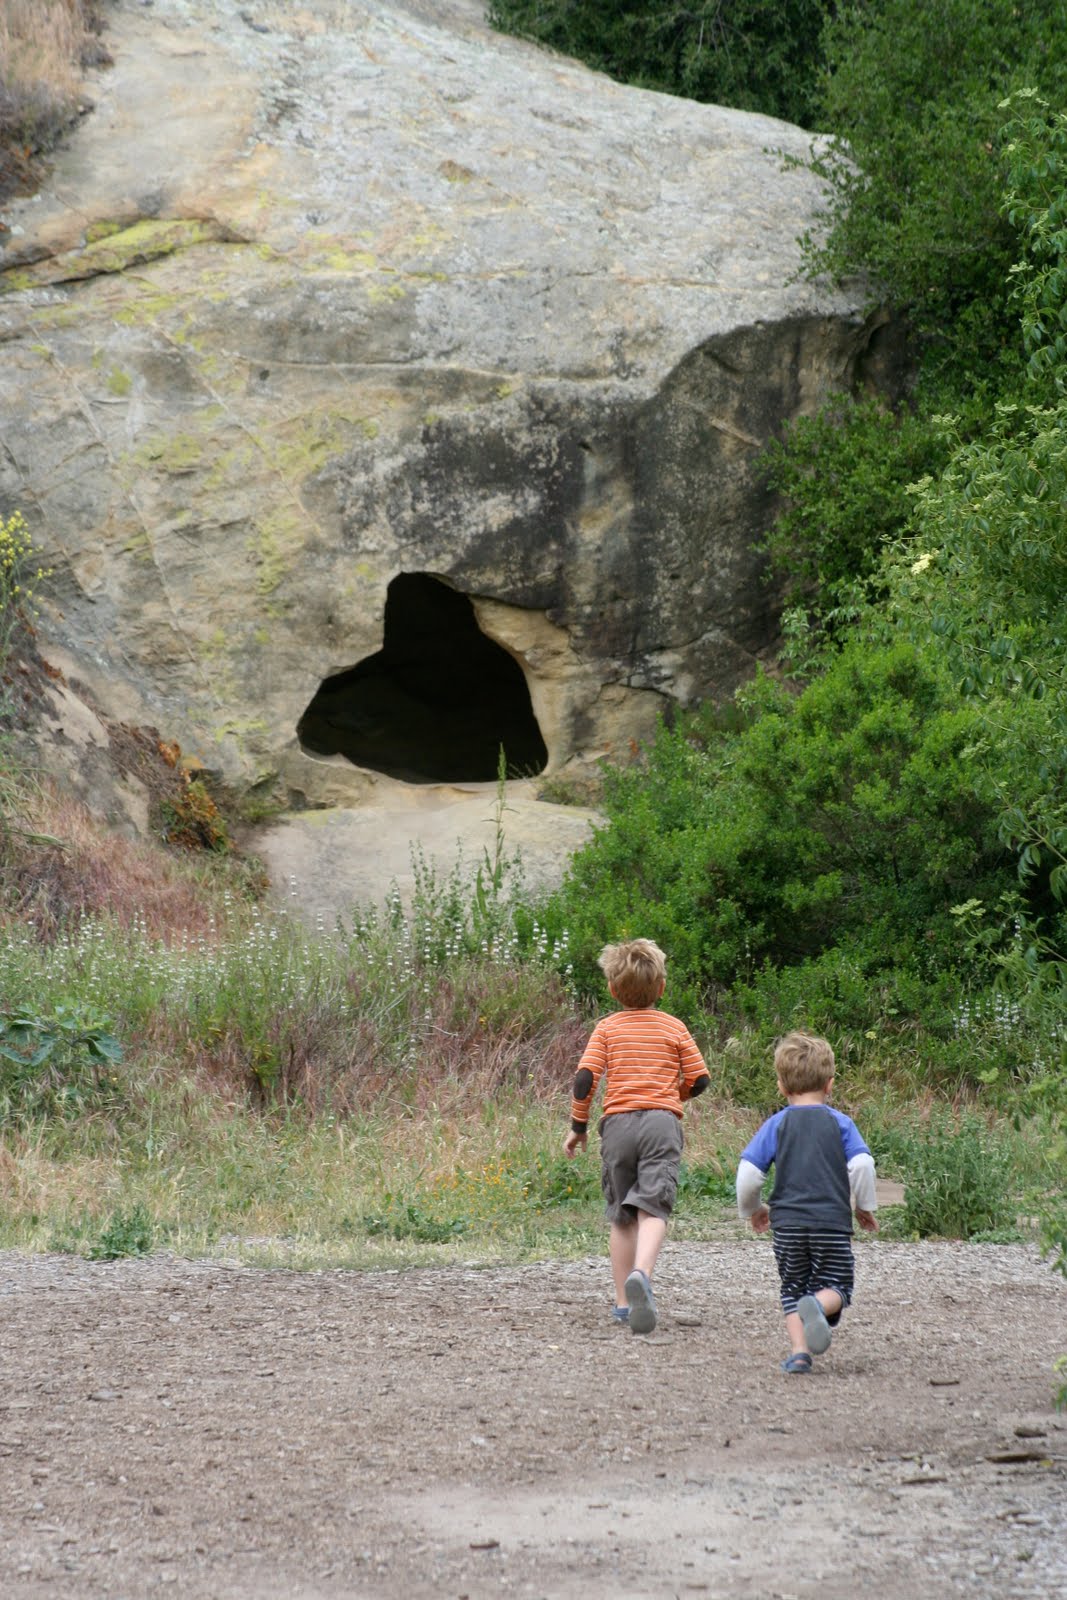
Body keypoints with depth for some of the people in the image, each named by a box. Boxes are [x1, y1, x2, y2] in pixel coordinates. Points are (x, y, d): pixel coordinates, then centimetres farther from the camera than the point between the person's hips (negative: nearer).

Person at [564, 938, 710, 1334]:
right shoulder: (675, 1028, 9)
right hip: (662, 1122, -1)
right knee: (652, 1209, -12)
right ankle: (641, 1275, -40)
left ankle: (623, 1301, 11)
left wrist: (578, 1127, 8)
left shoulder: (607, 1028, 7)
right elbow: (699, 1079, 8)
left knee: (621, 1215, 12)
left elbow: (585, 1077, -2)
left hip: (617, 1123, 1)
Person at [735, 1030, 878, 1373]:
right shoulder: (840, 1123, 4)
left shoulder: (776, 1125, 5)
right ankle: (818, 1305, -28)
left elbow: (748, 1173, 0)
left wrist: (751, 1209, 18)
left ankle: (799, 1351, -6)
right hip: (833, 1223, -1)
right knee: (835, 1286, 8)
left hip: (787, 1224, 1)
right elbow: (862, 1165, -7)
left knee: (793, 1290, 14)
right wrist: (865, 1206, 8)